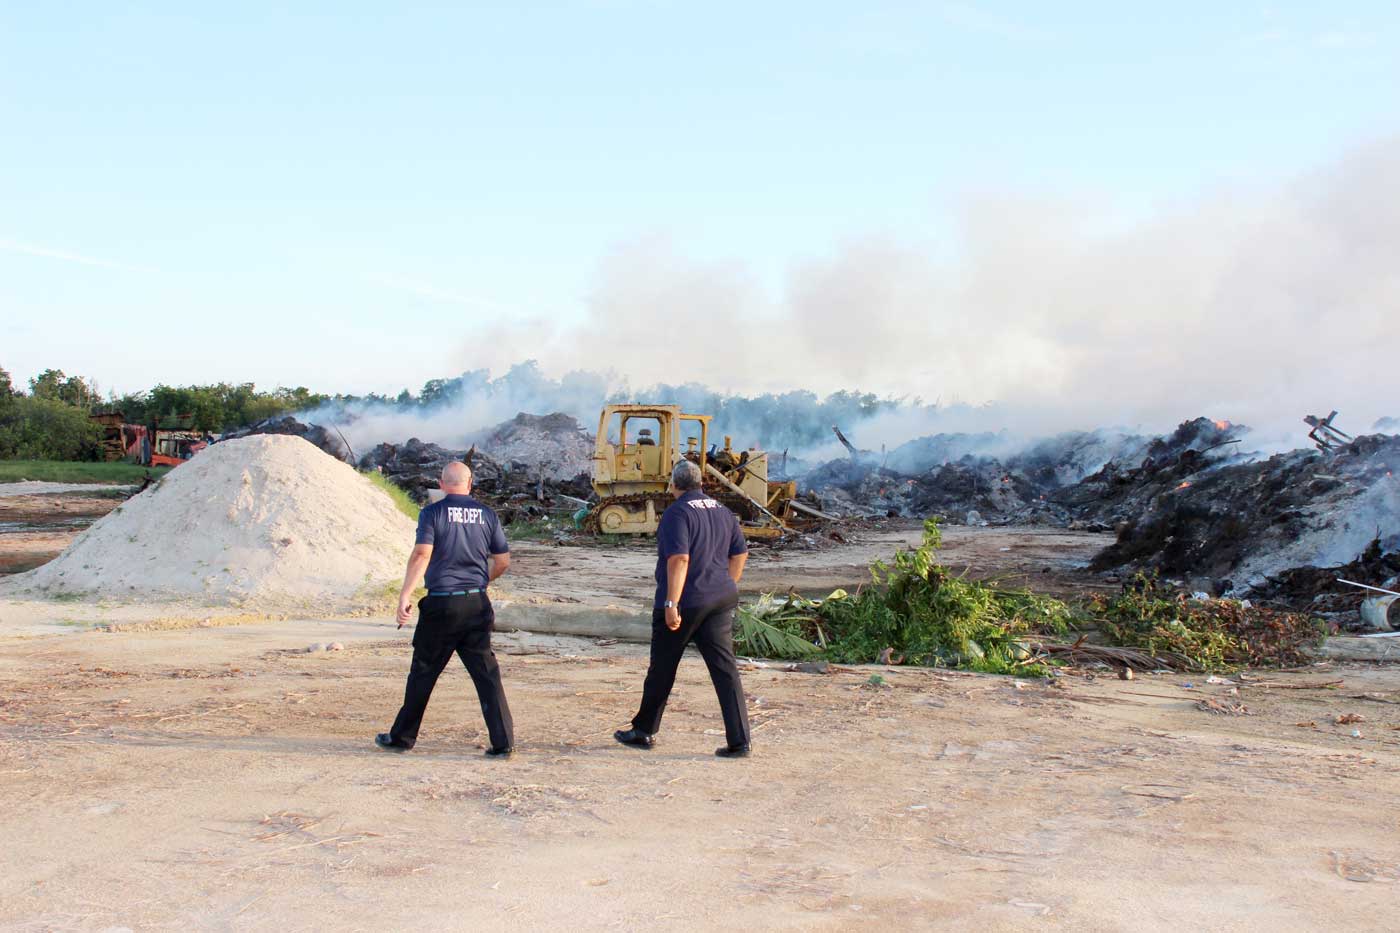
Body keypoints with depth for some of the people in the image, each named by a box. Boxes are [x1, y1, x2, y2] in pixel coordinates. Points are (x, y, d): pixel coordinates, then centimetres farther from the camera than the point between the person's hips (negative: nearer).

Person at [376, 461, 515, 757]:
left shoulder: (433, 513, -4)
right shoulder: (487, 514, 6)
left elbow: (421, 555, -17)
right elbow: (503, 560, 9)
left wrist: (405, 596, -19)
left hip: (441, 605, -3)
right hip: (478, 604, 3)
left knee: (423, 673, 10)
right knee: (487, 674, 5)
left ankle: (402, 738, 24)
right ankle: (503, 741, 0)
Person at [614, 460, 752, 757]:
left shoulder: (677, 512, -12)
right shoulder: (723, 511, 11)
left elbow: (679, 558, -22)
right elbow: (740, 554, 15)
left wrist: (671, 603, -23)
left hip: (685, 602, -6)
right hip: (721, 600, 6)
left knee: (662, 669, 10)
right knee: (725, 668, 2)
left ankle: (644, 732, 25)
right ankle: (739, 741, -4)